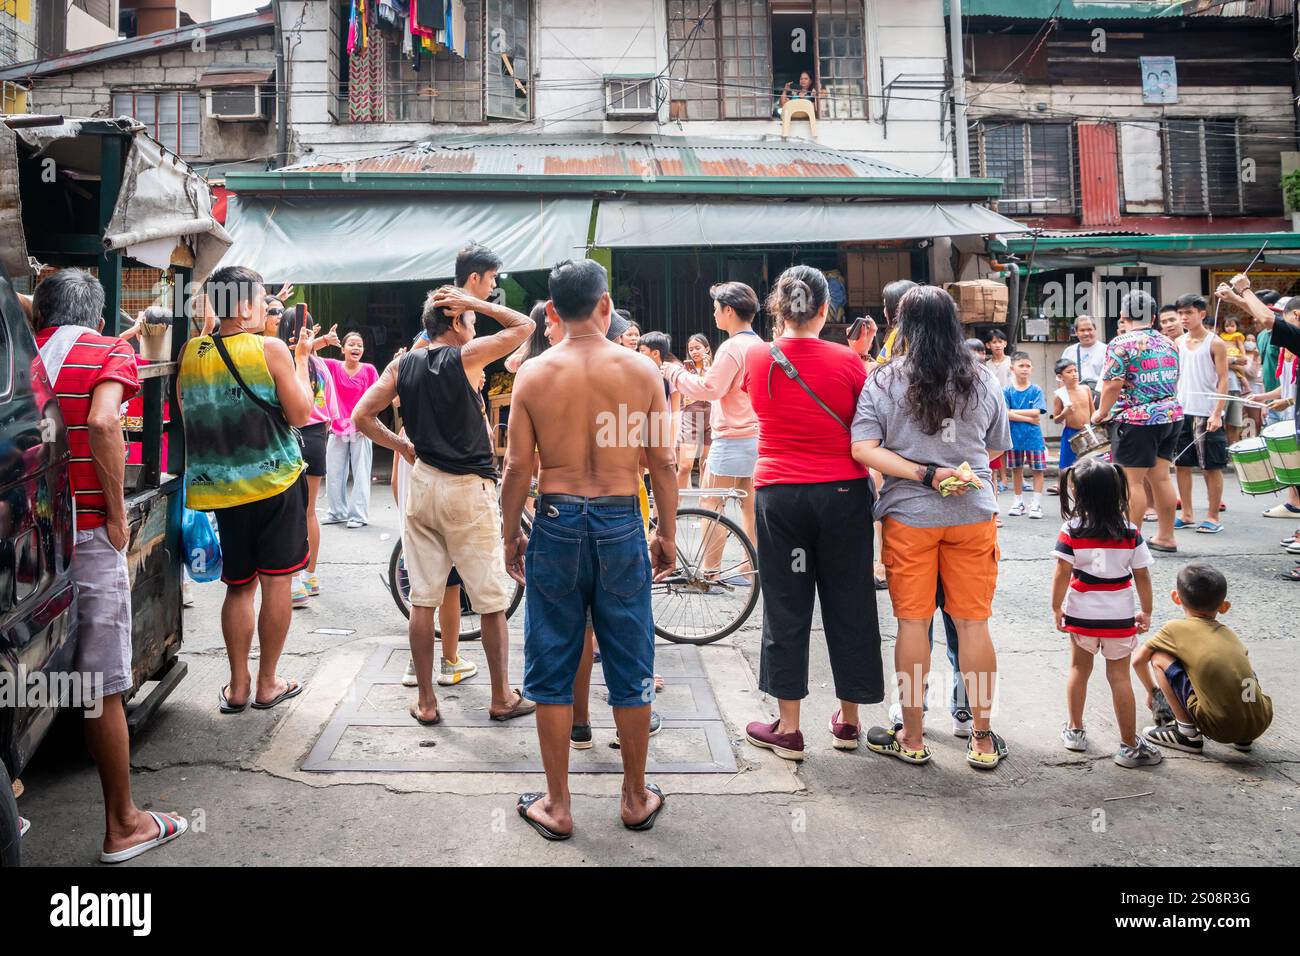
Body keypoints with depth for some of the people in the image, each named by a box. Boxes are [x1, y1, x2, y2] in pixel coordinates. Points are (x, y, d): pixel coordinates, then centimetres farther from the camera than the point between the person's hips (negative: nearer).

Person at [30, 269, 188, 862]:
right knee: (102, 685, 3)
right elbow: (102, 422, -19)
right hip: (85, 533, -5)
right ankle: (123, 825, 13)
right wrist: (117, 514, -13)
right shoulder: (110, 353, -1)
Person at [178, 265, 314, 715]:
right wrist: (302, 358, 1)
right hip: (275, 481, -4)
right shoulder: (271, 349, -10)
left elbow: (185, 414, 14)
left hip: (221, 488, 4)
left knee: (238, 585, 13)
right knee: (277, 581, 5)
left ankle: (238, 686, 16)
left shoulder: (190, 353, 3)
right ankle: (268, 684, 12)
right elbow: (300, 414, -8)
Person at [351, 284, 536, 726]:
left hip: (422, 485, 5)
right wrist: (475, 303, 3)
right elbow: (524, 325, 1)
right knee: (491, 600, 6)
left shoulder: (402, 364, 5)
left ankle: (426, 702, 16)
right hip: (468, 490, -5)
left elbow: (362, 417, 4)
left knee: (422, 599, 9)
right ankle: (502, 697, 16)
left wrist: (402, 447, 14)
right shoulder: (467, 356, -8)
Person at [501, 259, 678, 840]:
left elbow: (517, 469, -3)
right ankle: (636, 799, 26)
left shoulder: (534, 374, -4)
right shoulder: (641, 369, -3)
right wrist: (667, 533, 10)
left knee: (552, 672, 11)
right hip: (622, 525, 1)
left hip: (556, 525, 0)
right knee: (630, 670, 13)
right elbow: (663, 464, -2)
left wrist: (509, 536, 10)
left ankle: (557, 806, 21)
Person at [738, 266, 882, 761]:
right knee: (848, 604, 12)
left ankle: (788, 727, 13)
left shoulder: (756, 359, -3)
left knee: (785, 608, 8)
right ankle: (848, 720, 24)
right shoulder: (846, 361, -7)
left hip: (779, 493, 0)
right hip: (843, 493, 0)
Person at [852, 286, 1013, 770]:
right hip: (973, 513, 2)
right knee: (974, 624, 8)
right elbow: (996, 449, 12)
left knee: (912, 623, 7)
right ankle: (982, 739, 18)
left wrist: (925, 474, -13)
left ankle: (912, 738, 17)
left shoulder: (884, 381, -5)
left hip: (909, 515, -2)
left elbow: (863, 449, -14)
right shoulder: (983, 381, 2)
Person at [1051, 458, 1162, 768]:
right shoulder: (1130, 531, -6)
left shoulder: (1071, 530, -12)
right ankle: (1129, 746, 10)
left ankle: (1075, 730, 30)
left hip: (1081, 614, 0)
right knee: (1119, 677, 6)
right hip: (1119, 616, 0)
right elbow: (1142, 576, -3)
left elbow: (1062, 573, -14)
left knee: (1079, 669, 19)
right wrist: (1146, 612, 7)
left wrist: (1056, 608, -3)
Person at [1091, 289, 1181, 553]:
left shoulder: (1121, 344, -11)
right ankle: (1165, 537, 19)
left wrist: (1101, 413, -3)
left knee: (1132, 481, -3)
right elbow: (1173, 381, 19)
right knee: (1160, 478, 13)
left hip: (1136, 420, -7)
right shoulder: (1168, 343, 11)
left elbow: (1113, 385, -16)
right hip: (1171, 416, 7)